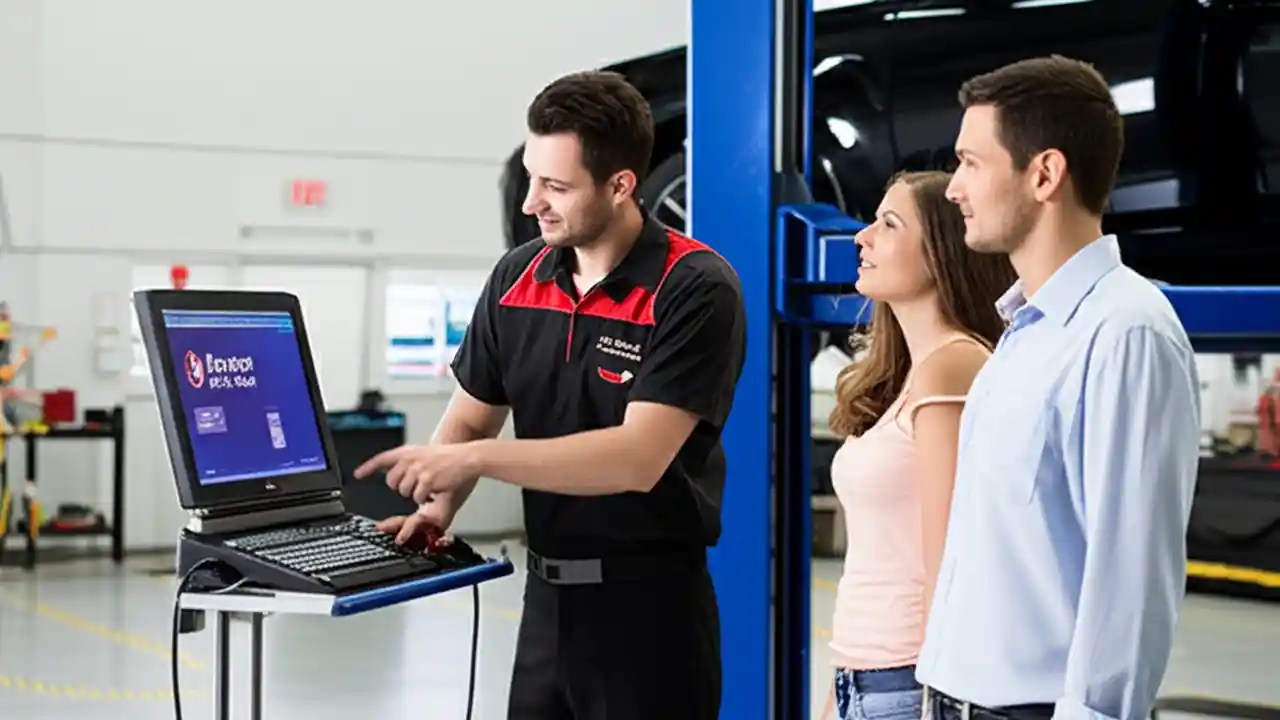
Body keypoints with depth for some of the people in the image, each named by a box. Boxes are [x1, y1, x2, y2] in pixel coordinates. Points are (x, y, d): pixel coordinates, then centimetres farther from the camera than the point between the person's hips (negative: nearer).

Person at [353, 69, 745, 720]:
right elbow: (470, 418, 11)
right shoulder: (517, 277, 4)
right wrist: (437, 505, -9)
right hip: (546, 595, 6)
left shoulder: (696, 290, -15)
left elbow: (638, 457, -22)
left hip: (650, 601, -6)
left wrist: (473, 459, -22)